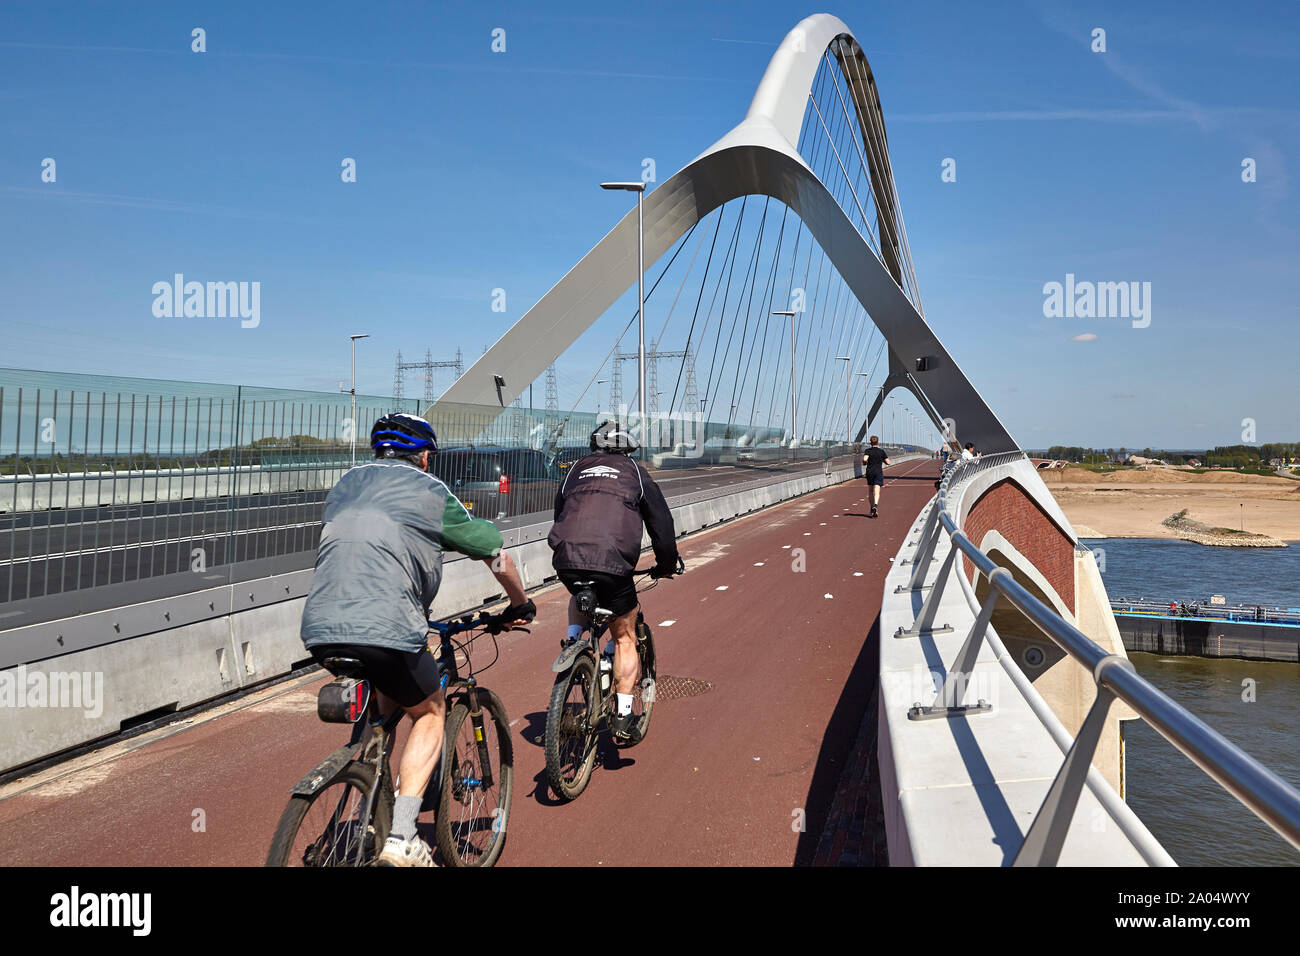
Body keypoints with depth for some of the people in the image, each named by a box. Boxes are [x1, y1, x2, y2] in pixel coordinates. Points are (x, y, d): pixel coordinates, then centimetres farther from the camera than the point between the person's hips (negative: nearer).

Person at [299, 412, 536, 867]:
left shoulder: (345, 484, 24)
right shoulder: (430, 492, 9)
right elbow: (498, 558, 16)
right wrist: (521, 605, 34)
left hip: (319, 629, 6)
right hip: (386, 630, -5)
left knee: (381, 705, 31)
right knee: (430, 713, 18)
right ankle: (401, 836, 7)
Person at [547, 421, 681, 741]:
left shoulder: (576, 470, 26)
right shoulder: (635, 472, 19)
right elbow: (661, 521, 21)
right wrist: (667, 564, 35)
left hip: (566, 559, 3)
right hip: (613, 562, -3)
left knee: (581, 595, 39)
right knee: (625, 637, 14)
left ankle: (573, 640, 15)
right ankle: (623, 715, 9)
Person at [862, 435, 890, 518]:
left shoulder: (868, 451, -2)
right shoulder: (881, 451, 0)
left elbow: (864, 459, -19)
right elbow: (888, 462, 0)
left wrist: (864, 463, 3)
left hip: (869, 472, 1)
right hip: (879, 472, -1)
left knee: (871, 492, 17)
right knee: (877, 492, -9)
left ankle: (872, 509, 25)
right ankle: (875, 505, -35)